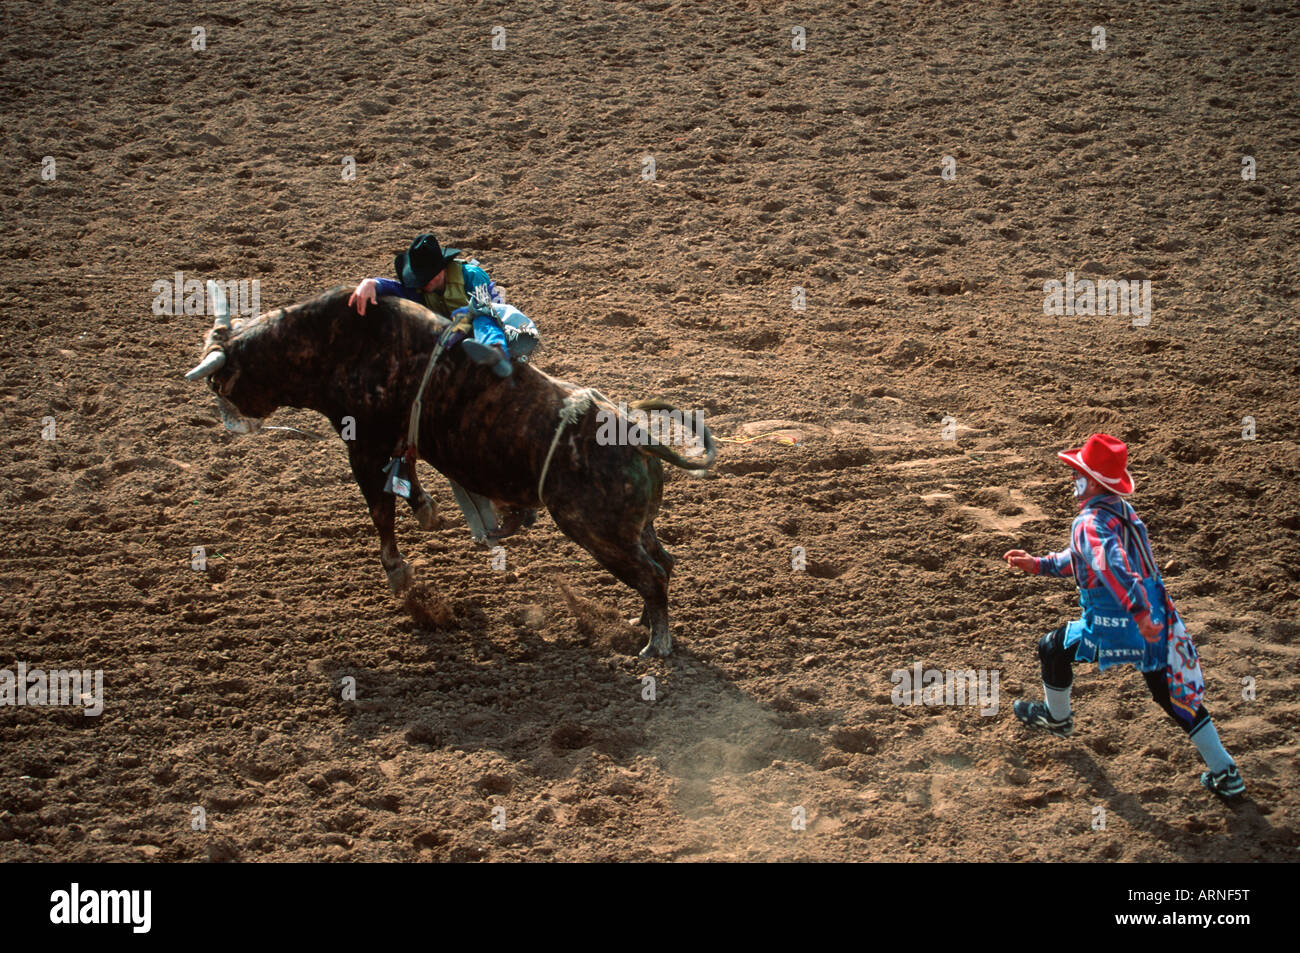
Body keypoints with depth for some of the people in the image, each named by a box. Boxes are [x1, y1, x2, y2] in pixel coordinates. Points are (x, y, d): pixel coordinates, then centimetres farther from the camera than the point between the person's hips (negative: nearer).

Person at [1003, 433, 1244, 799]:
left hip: (1117, 627, -7)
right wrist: (1038, 564, 28)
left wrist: (1138, 611, -44)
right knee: (1177, 697, 15)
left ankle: (1057, 717, 44)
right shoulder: (1123, 511, 12)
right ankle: (1225, 774, 12)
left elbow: (1112, 566, -36)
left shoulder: (1090, 523, -17)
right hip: (1157, 624, 7)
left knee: (1053, 649, 19)